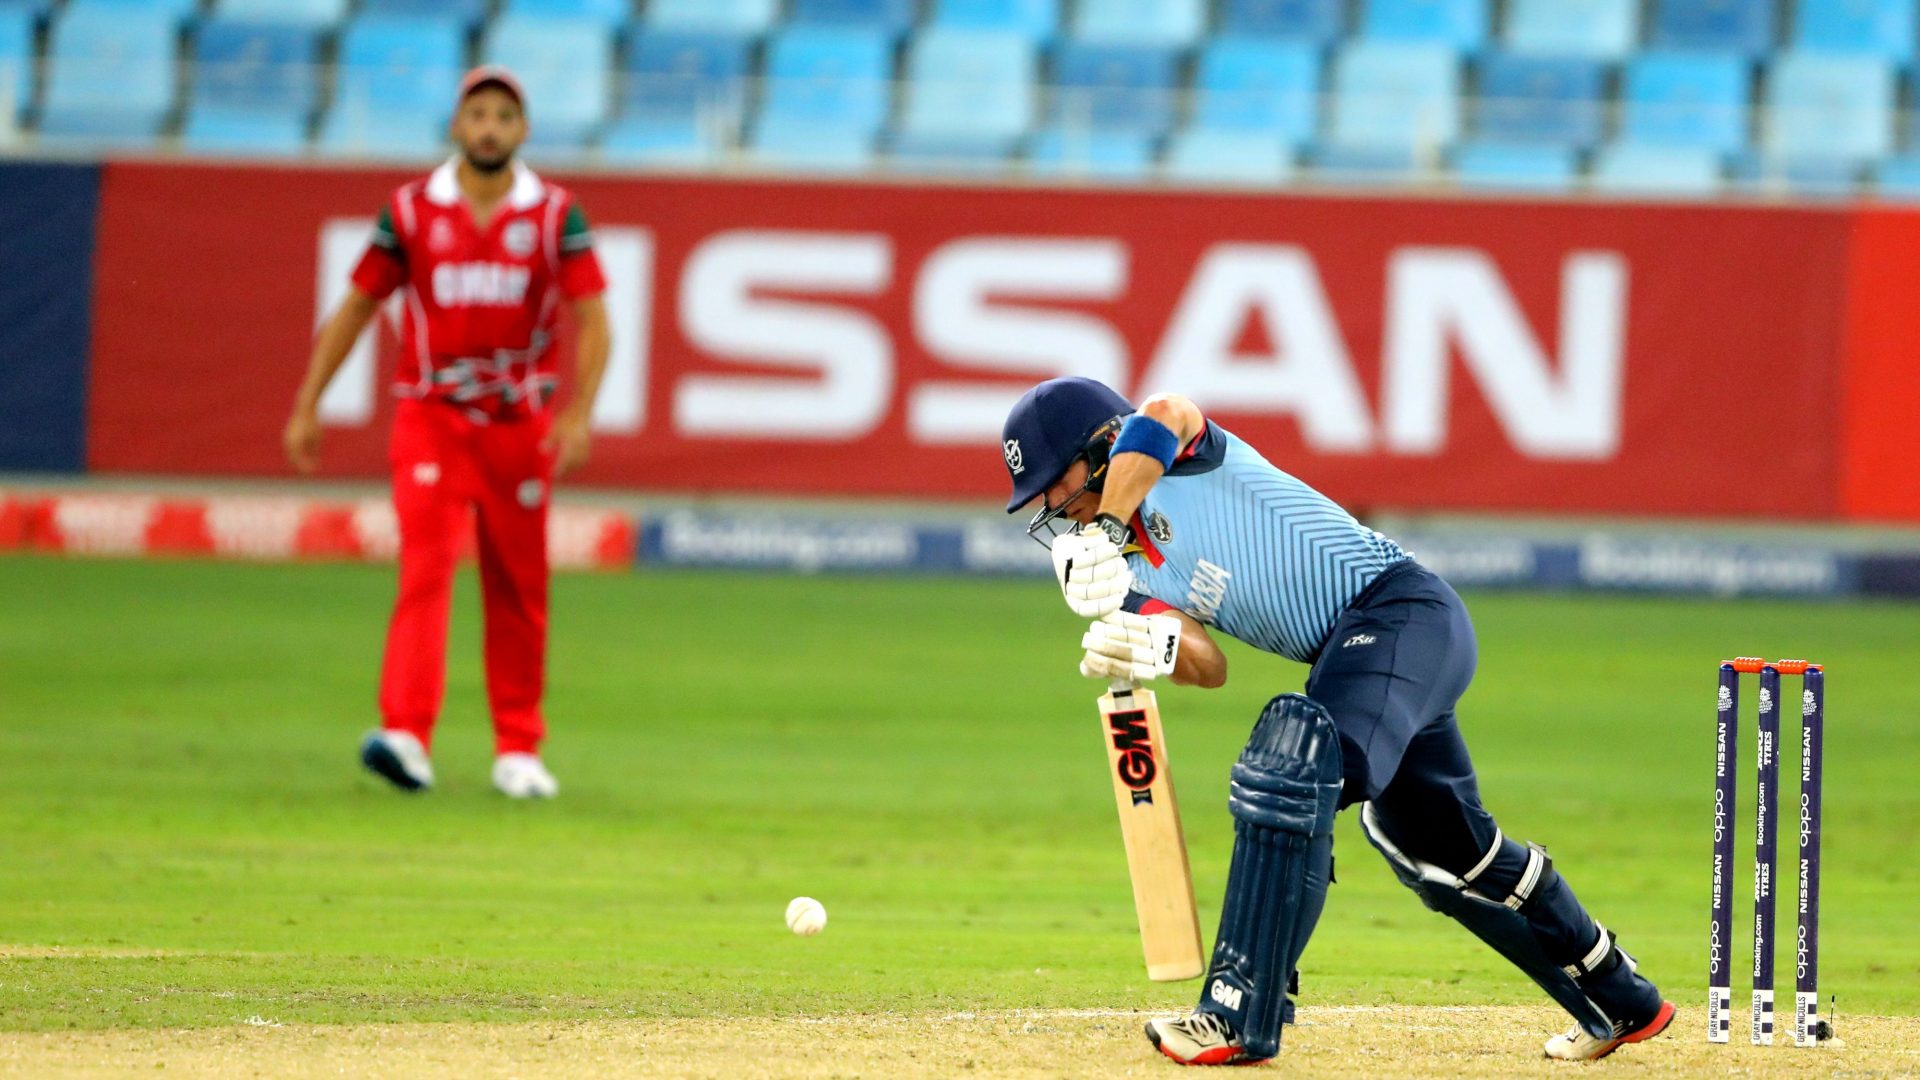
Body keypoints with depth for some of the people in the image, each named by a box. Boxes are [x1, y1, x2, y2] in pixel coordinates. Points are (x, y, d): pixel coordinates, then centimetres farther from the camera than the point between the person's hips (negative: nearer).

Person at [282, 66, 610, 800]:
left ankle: (518, 751, 19)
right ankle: (406, 737, -28)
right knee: (425, 572, -16)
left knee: (519, 589, 8)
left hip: (520, 427, 1)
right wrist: (307, 406, 3)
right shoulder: (411, 211, 1)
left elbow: (591, 321, -5)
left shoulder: (554, 215, 1)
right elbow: (355, 308, 7)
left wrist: (578, 413, -19)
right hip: (431, 418, -1)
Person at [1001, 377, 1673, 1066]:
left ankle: (1240, 1015, -35)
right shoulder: (1137, 575, 19)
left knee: (1288, 775, -28)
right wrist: (1137, 652, -17)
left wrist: (1104, 530, -30)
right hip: (1352, 653, 11)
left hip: (1400, 605, -11)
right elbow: (1209, 665, 3)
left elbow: (1163, 416, -28)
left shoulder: (1189, 458, -3)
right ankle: (1622, 1005, 35)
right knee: (1446, 852, 19)